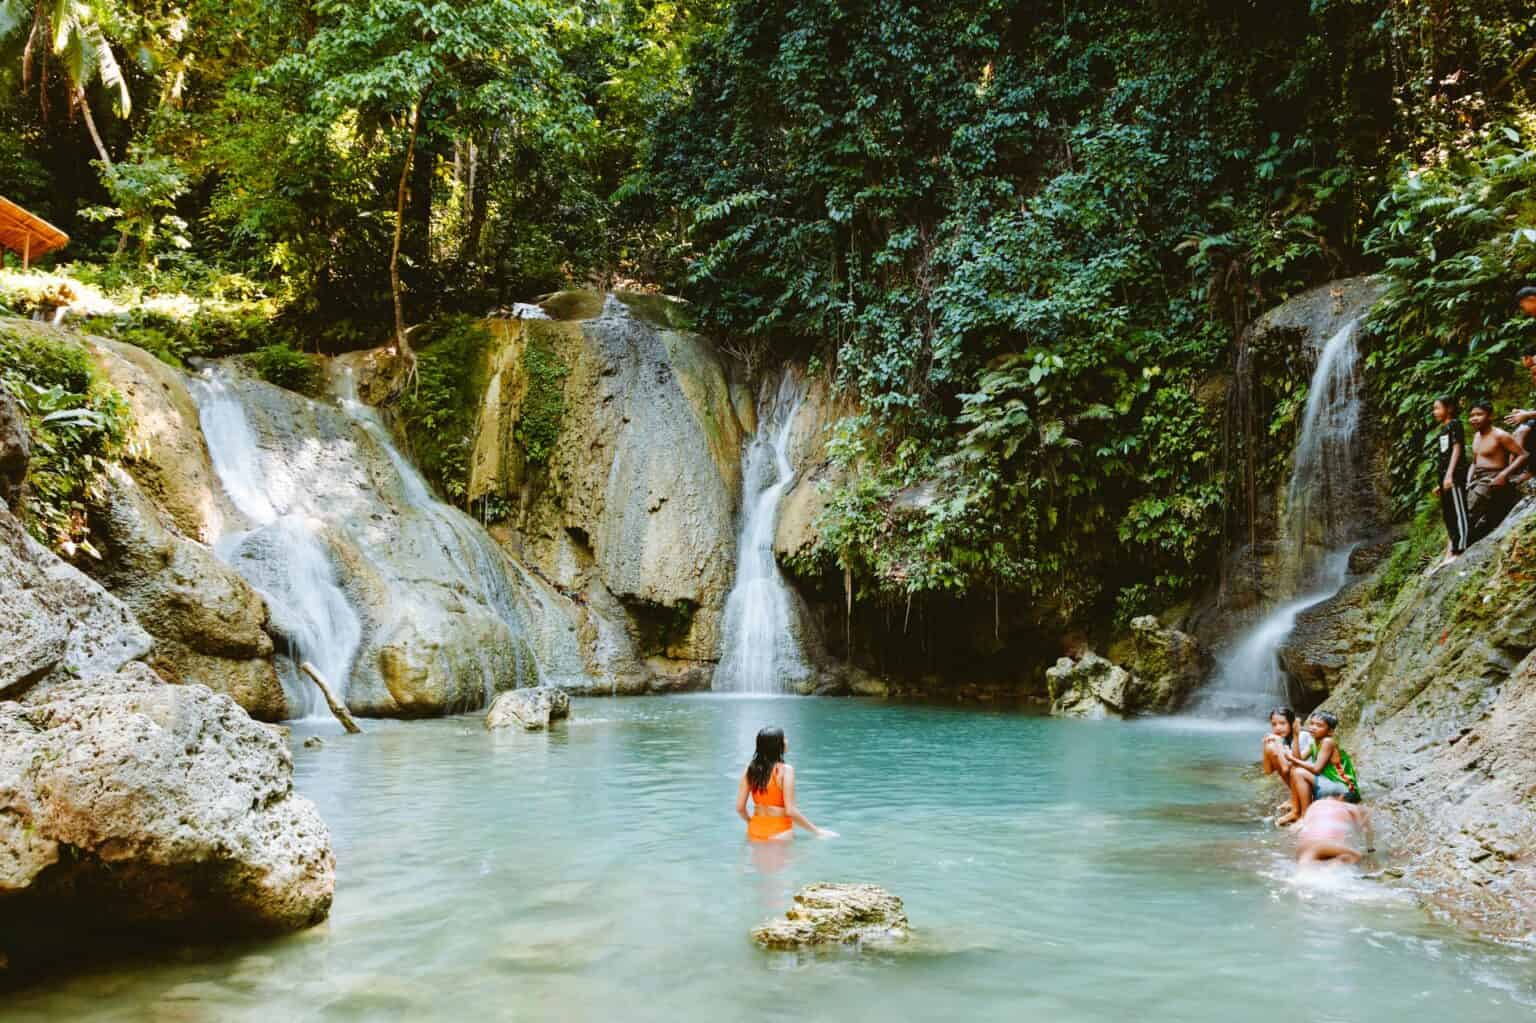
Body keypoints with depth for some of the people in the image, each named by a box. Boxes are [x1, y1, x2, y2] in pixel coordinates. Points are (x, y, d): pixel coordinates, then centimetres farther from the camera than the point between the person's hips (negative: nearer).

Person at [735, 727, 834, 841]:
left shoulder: (750, 769, -1)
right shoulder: (785, 770, -15)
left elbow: (740, 808, 0)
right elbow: (790, 811, -19)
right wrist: (817, 831, -10)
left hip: (755, 832, 5)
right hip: (779, 834, -5)